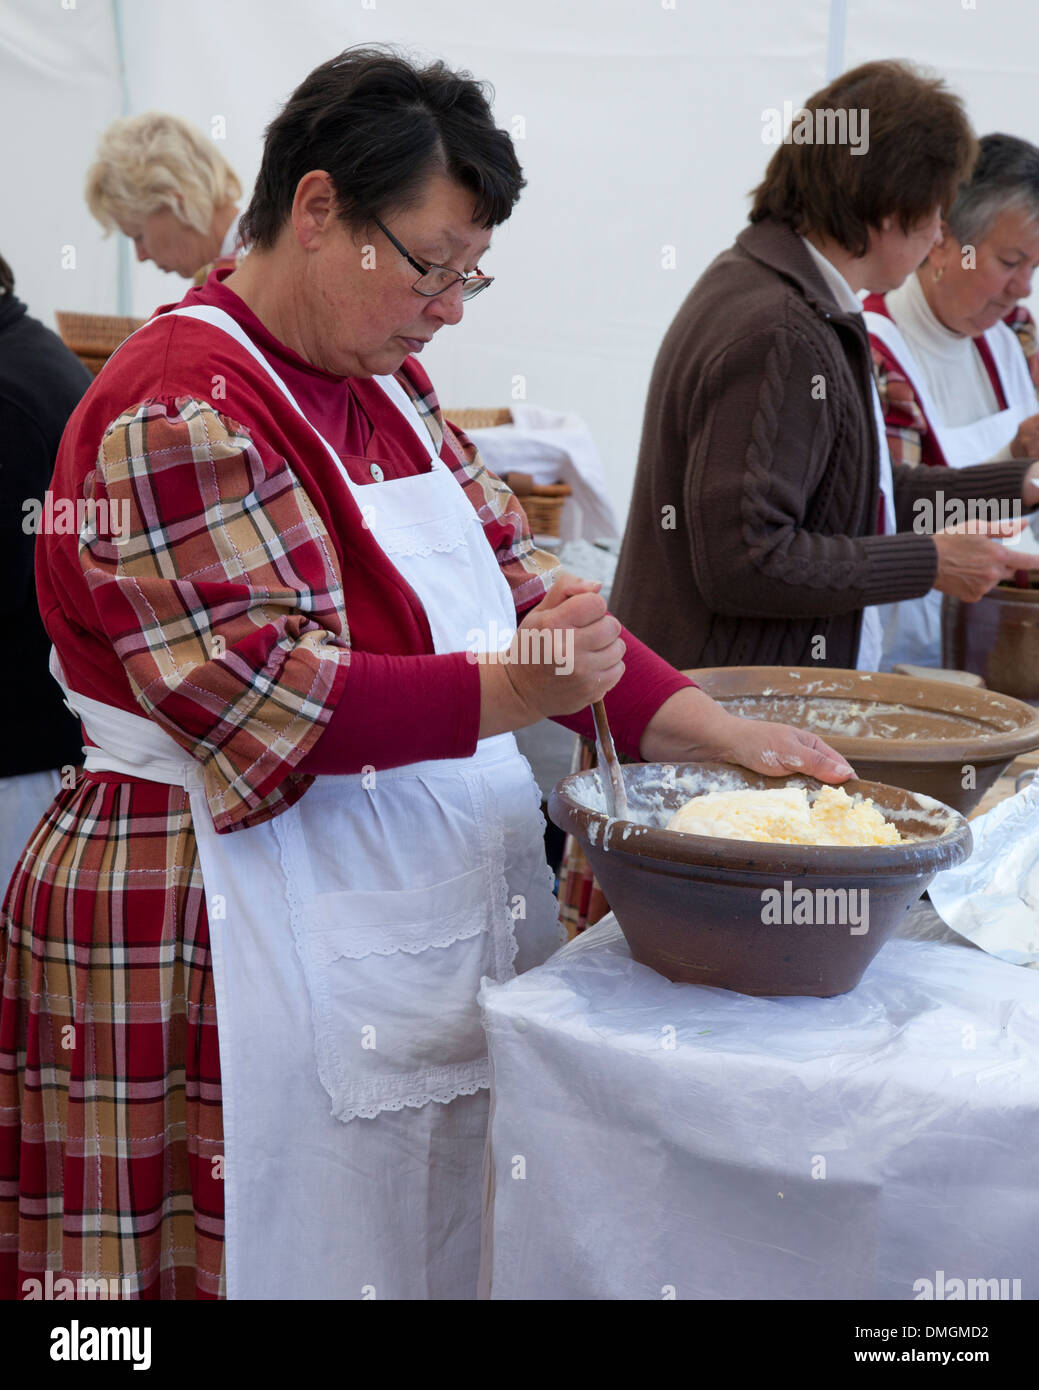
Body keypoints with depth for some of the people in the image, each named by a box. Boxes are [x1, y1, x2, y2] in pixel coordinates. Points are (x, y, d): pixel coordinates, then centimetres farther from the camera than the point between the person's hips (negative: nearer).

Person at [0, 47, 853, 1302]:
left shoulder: (383, 384, 13)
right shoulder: (185, 413, -16)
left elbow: (512, 575, 10)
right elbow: (269, 701, -22)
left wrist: (703, 726, 0)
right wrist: (505, 688, -31)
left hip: (433, 939, 9)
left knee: (446, 1242, 15)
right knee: (306, 1258, 3)